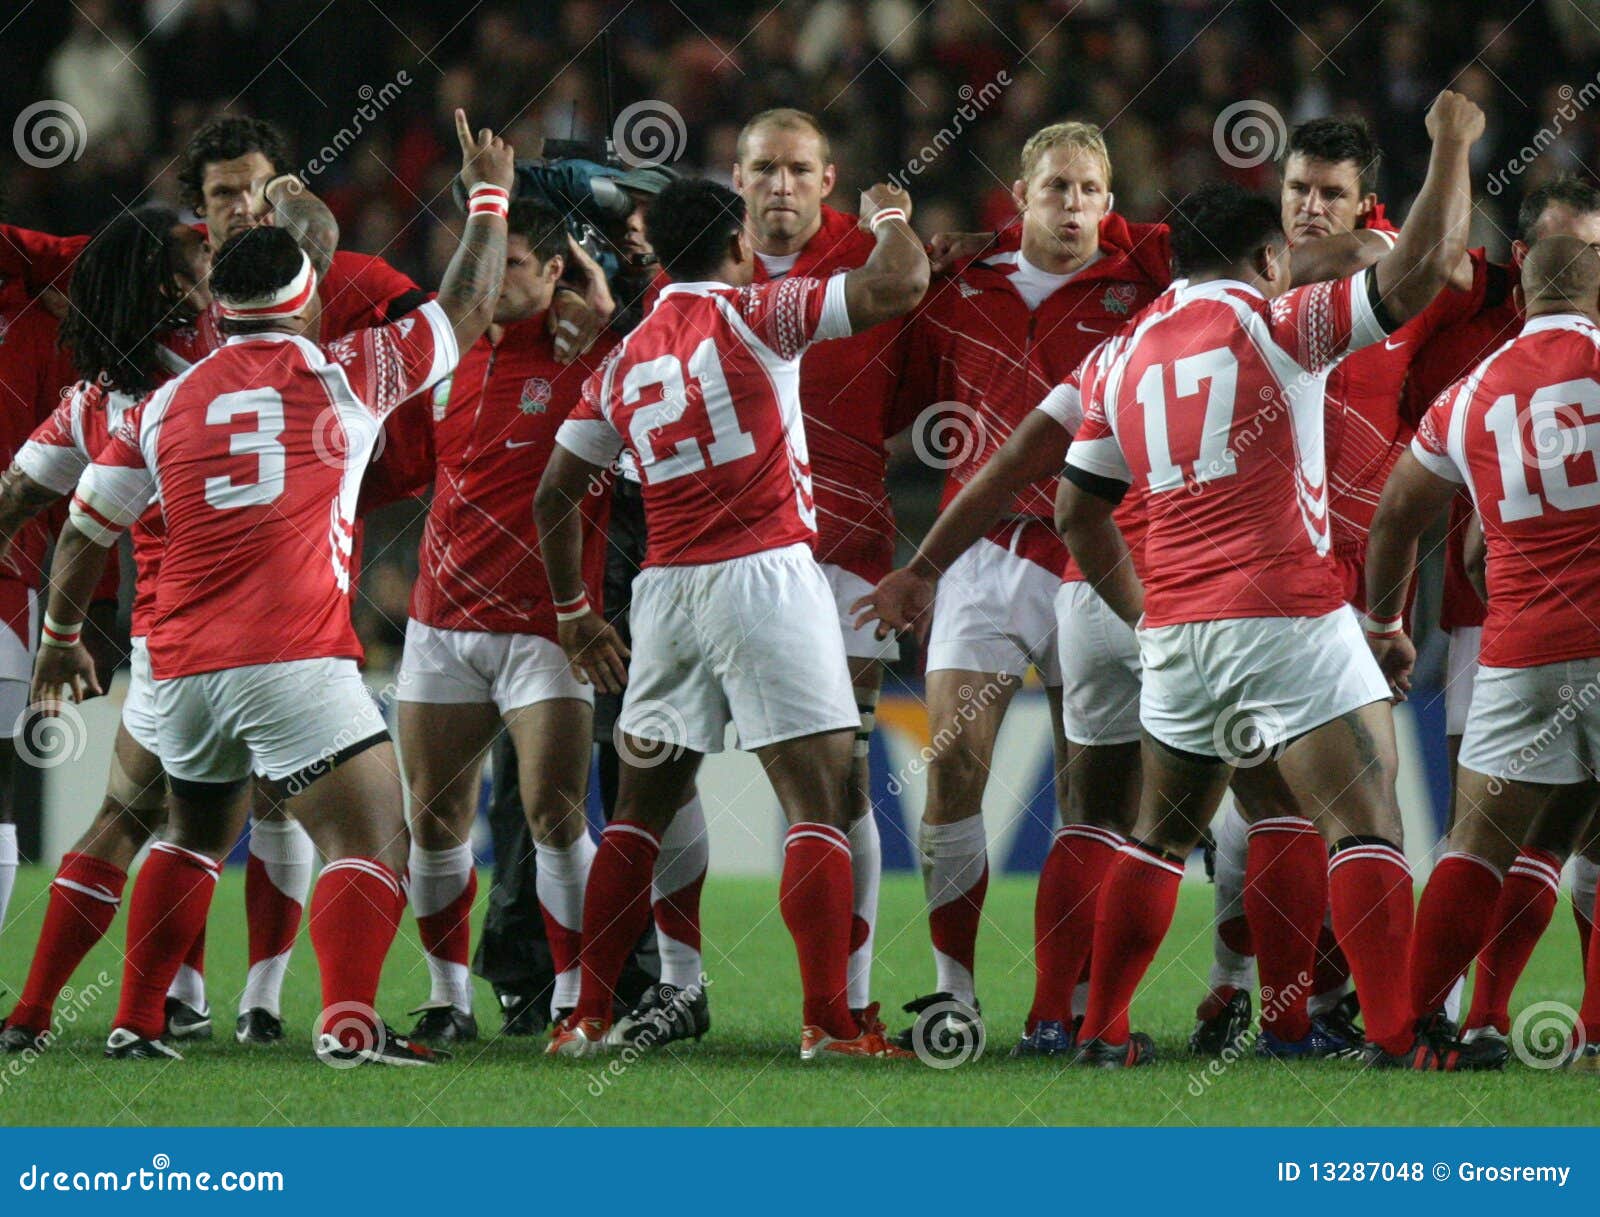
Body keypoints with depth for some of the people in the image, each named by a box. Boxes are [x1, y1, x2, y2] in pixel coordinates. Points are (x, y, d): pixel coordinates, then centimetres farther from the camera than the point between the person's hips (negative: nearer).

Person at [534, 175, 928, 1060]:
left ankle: (586, 1018, 15)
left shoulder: (624, 362, 14)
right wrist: (890, 218, 9)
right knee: (816, 801, -5)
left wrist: (573, 612, 27)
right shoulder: (751, 315, -3)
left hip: (665, 588, 6)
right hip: (762, 576, -6)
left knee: (640, 811, 15)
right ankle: (827, 1024, -12)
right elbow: (897, 288, -12)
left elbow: (554, 495, 17)